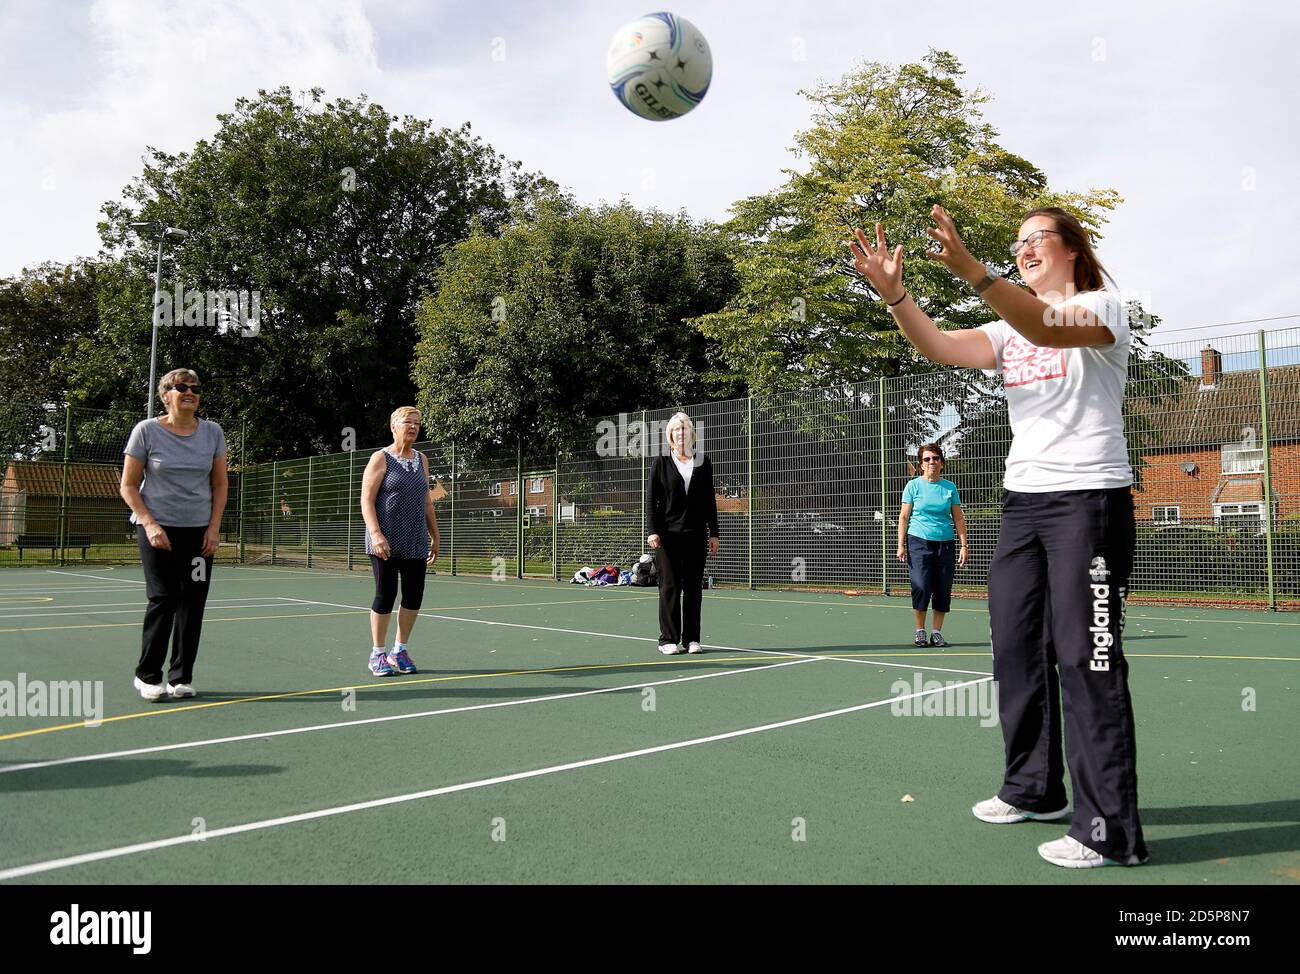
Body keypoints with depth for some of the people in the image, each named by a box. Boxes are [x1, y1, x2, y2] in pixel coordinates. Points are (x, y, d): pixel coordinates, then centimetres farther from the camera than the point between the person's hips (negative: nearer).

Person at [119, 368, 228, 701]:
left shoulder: (212, 432, 5)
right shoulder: (146, 431, -3)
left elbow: (220, 484, 11)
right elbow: (129, 487, 0)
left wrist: (214, 527, 1)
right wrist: (150, 524, -12)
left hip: (200, 530, 3)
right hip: (157, 528, -3)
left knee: (193, 602, 0)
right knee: (163, 598, -7)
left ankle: (181, 677, 12)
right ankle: (147, 675, 10)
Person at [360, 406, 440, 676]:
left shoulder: (421, 460, 14)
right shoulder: (381, 458, -3)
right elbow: (366, 500, -9)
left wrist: (435, 537, 15)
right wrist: (376, 534, -21)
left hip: (416, 543, 5)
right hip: (386, 544, -5)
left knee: (414, 597, 5)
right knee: (385, 596, -1)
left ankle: (399, 650, 21)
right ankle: (378, 654, 13)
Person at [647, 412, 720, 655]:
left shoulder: (703, 462, 10)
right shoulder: (661, 463, 4)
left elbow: (710, 500, 11)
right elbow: (651, 499, 2)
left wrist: (713, 533, 6)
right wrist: (653, 531, -8)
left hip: (696, 534, 2)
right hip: (668, 534, -2)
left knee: (694, 587, 4)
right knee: (670, 586, -1)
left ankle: (691, 639, 11)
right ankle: (668, 639, 6)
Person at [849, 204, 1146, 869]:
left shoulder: (1101, 305, -2)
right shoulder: (1009, 327, 17)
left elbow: (1048, 326, -26)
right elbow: (940, 347, 0)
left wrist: (971, 271, -39)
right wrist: (893, 292, -16)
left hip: (1089, 499, -7)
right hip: (1022, 502, 7)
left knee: (1084, 658, -9)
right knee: (1015, 650, 8)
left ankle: (1111, 830, -2)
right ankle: (1034, 788, 23)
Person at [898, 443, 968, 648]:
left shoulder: (950, 487, 9)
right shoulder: (913, 485, 3)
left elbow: (958, 519, 11)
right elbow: (904, 517, 4)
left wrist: (964, 546, 4)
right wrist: (901, 545, -2)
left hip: (945, 544, 3)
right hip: (919, 542, -2)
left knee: (943, 589, 0)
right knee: (921, 586, -12)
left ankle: (937, 632, 12)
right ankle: (920, 631, 3)